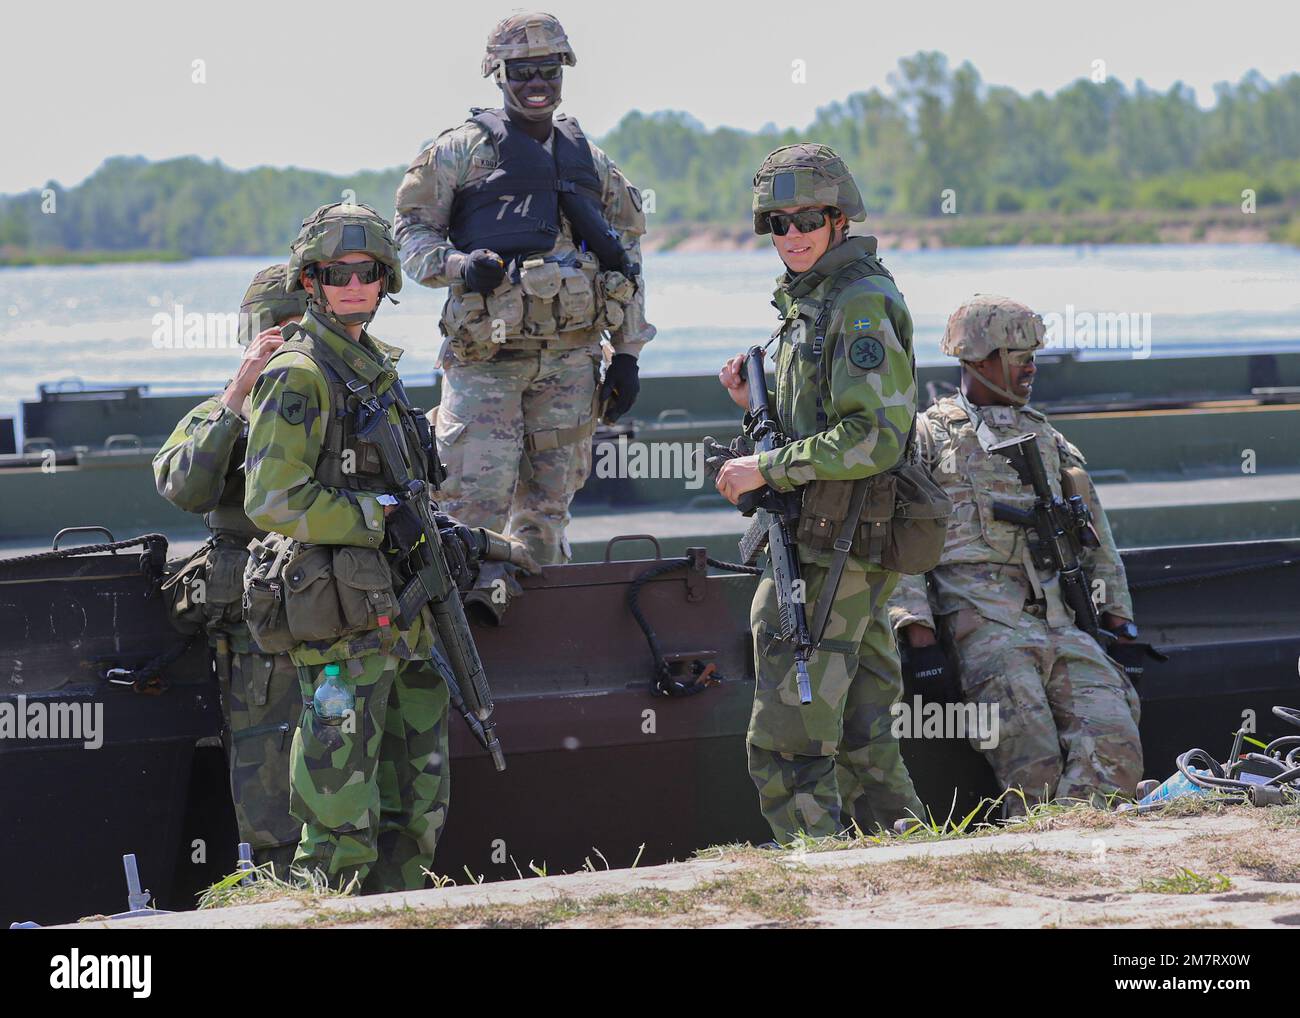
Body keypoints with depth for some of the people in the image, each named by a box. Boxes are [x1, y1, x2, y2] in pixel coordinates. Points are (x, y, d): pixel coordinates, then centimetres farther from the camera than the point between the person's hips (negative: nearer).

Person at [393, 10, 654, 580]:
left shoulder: (589, 162, 16)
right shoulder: (464, 149, 2)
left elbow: (627, 253, 20)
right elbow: (410, 230, 4)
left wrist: (628, 356, 14)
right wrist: (459, 266, -17)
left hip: (569, 359, 4)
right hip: (485, 357, -4)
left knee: (548, 504, 7)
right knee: (477, 499, -13)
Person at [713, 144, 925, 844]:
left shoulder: (861, 303, -12)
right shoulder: (811, 302, 18)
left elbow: (874, 439, -21)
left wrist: (767, 468, -17)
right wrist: (757, 402, 9)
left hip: (832, 553, -10)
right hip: (849, 553, 10)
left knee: (786, 742, -10)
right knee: (861, 738, 12)